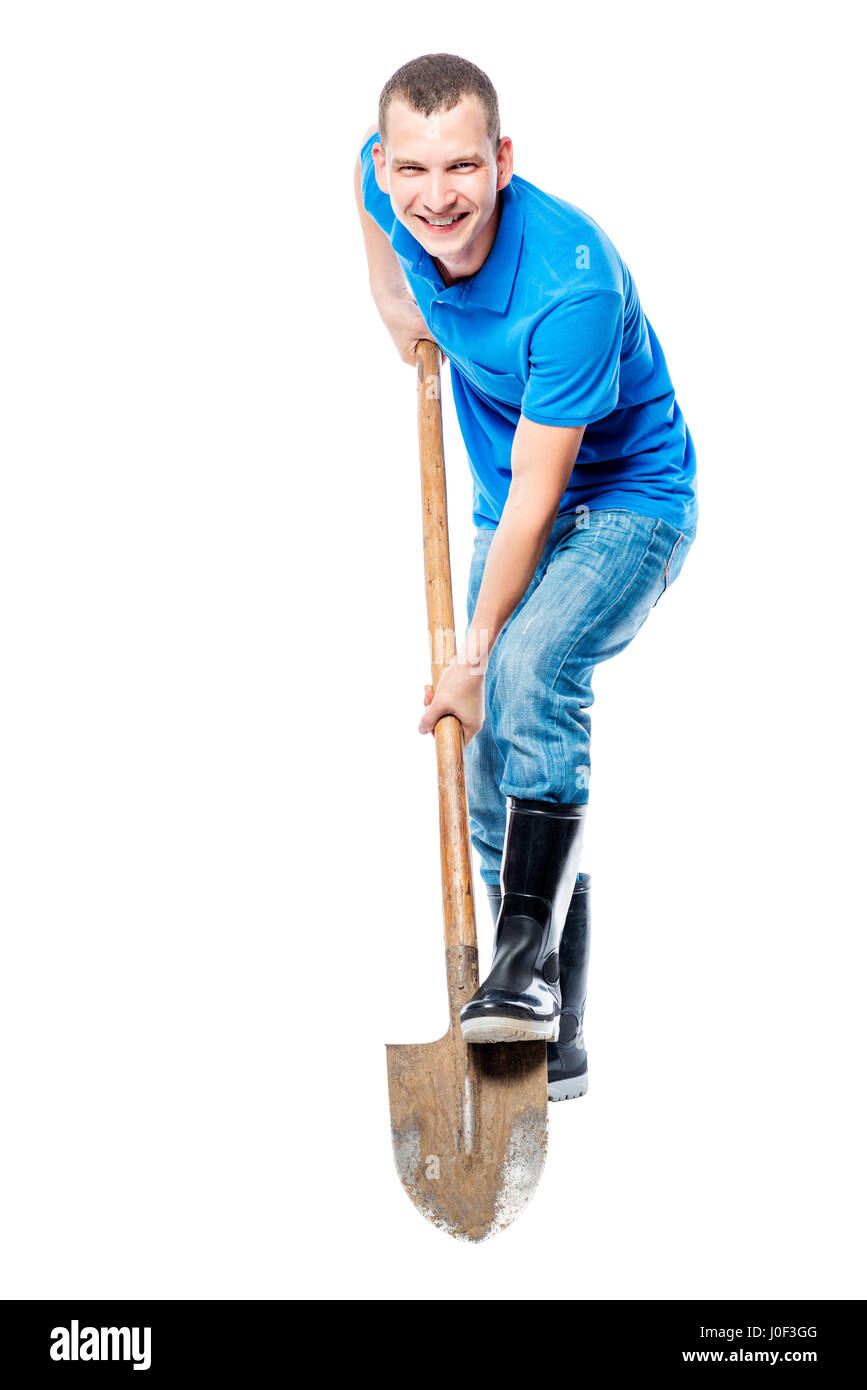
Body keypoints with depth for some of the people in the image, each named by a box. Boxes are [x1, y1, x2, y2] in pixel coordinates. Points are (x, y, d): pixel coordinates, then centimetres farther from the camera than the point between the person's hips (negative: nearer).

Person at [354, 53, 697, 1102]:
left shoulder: (570, 285, -34)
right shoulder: (383, 183, -15)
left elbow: (536, 497, -29)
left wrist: (474, 655, -24)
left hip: (630, 502, -7)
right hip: (514, 515, 7)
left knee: (534, 661, -36)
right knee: (495, 792, 5)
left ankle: (527, 960, -31)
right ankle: (553, 1047, 15)